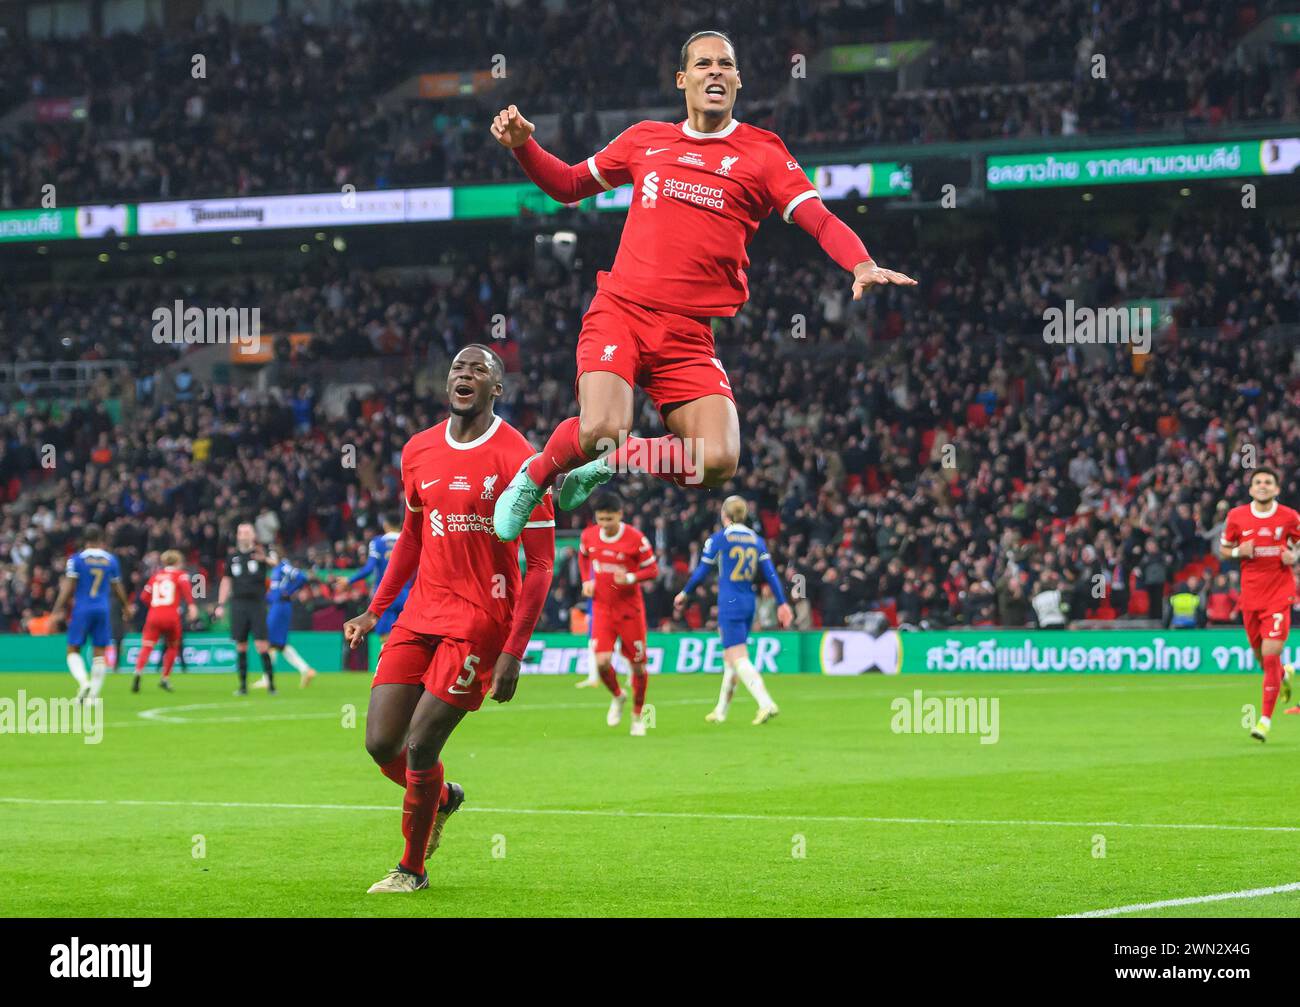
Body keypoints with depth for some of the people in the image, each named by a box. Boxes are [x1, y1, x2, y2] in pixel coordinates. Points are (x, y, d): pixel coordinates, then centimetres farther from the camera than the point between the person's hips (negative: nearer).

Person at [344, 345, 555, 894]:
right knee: (381, 745, 0)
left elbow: (540, 564, -10)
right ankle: (443, 798, 32)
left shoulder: (517, 458, -11)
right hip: (420, 616, 6)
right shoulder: (418, 451, 8)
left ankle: (412, 868, 12)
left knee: (419, 748, -9)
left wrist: (512, 652, -16)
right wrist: (375, 610, 15)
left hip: (479, 622, -6)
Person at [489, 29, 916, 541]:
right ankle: (536, 474, 8)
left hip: (688, 334, 1)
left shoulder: (762, 151, 7)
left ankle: (604, 465, 9)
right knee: (601, 430, -26)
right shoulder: (645, 138, 13)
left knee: (718, 461, -18)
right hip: (619, 311, -1)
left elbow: (820, 220, -3)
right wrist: (523, 145, 8)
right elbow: (569, 184, 25)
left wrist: (862, 265, -23)